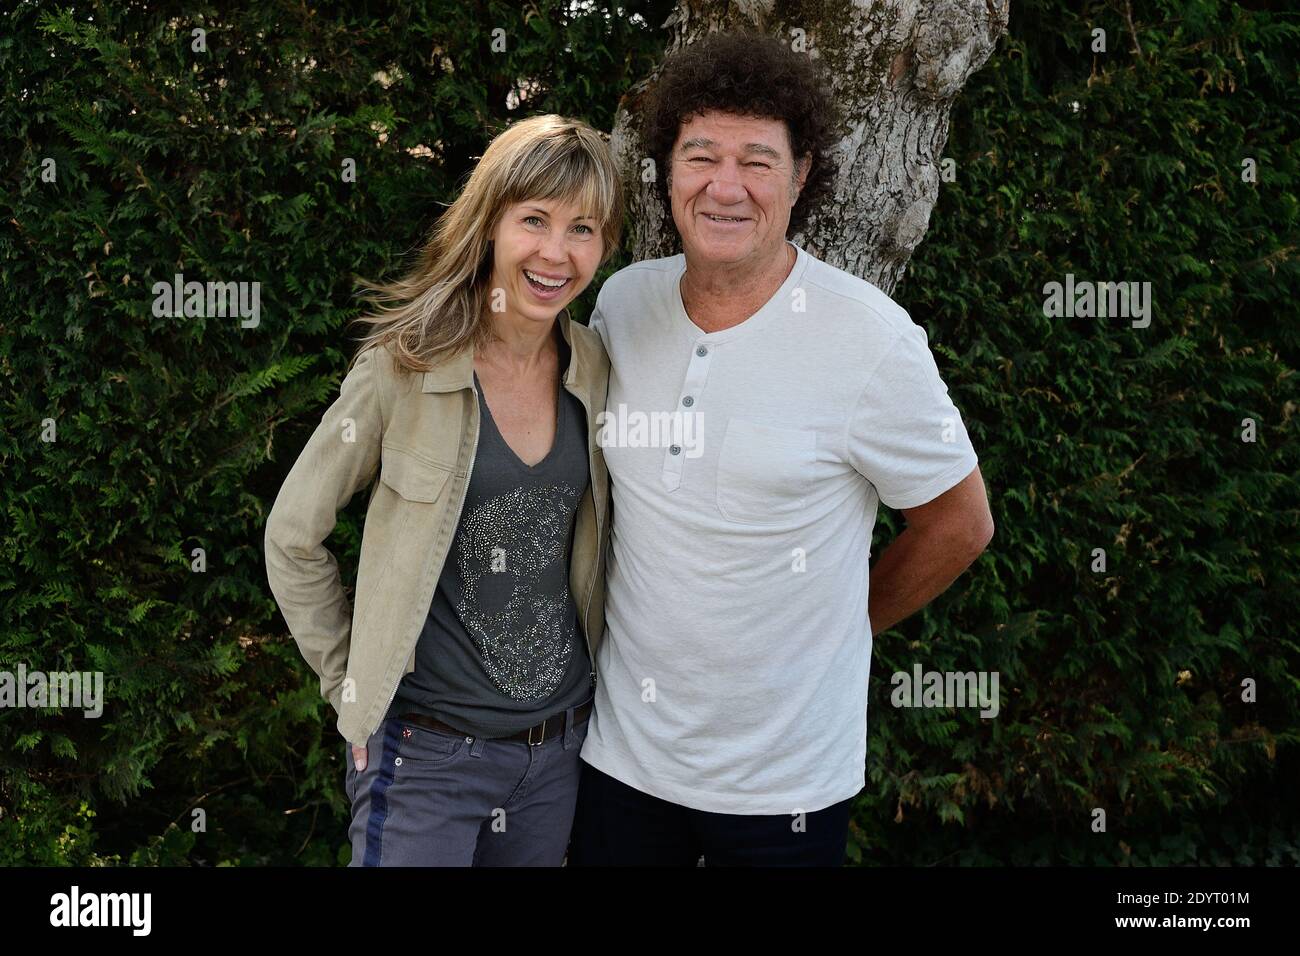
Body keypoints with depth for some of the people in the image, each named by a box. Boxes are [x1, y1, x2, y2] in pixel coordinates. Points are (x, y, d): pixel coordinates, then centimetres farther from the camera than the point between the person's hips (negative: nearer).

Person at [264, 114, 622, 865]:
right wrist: (352, 685, -3)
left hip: (563, 743, 4)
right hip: (427, 748, -4)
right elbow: (293, 536, -5)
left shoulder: (598, 371, -2)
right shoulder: (406, 364, -13)